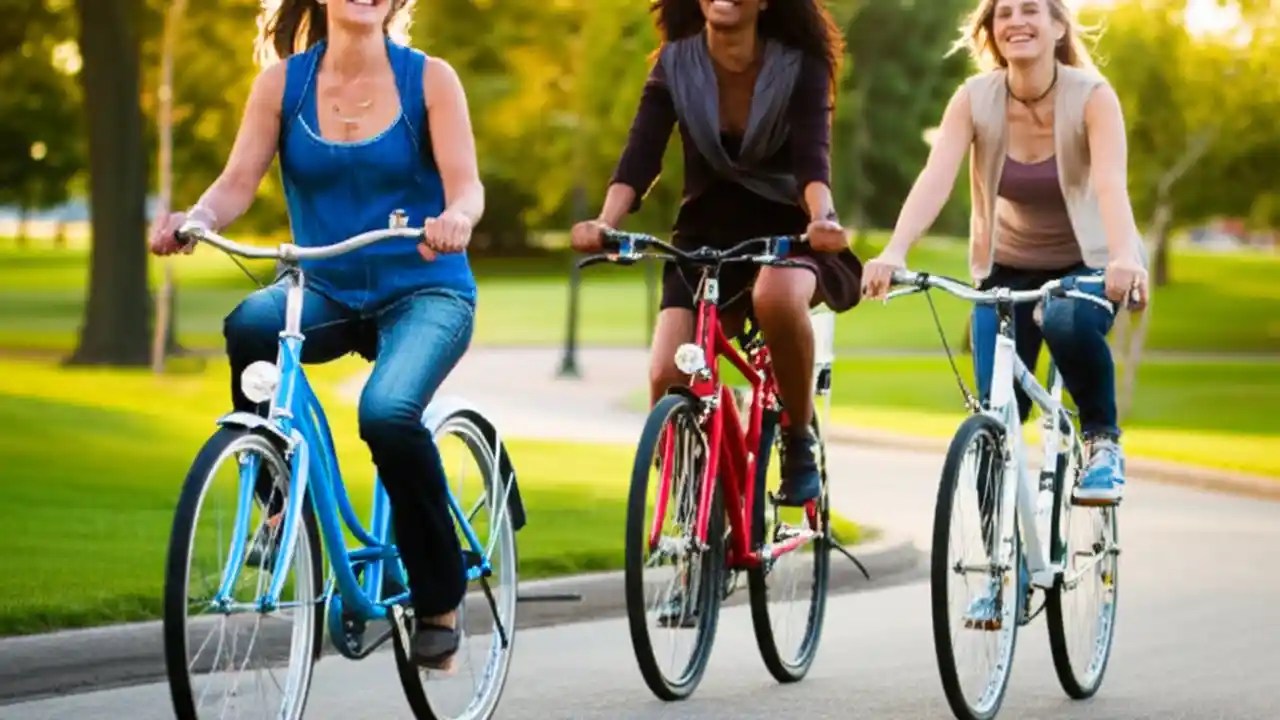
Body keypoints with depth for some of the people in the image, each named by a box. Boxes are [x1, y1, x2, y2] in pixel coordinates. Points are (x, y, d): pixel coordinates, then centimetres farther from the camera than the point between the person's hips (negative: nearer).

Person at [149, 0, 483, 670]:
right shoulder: (283, 81, 1)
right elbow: (238, 181, -7)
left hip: (423, 292, -2)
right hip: (325, 291, 2)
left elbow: (465, 185, -13)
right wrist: (194, 218, -30)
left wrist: (455, 219, -38)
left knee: (388, 412, -32)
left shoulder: (428, 78, -4)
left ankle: (439, 600, -12)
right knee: (250, 326, -33)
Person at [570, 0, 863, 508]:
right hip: (705, 238, 3)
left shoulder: (799, 67, -10)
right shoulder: (675, 65, -5)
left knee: (776, 296, -39)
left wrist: (822, 219, -45)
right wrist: (605, 222, -34)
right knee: (667, 377, -21)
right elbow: (640, 156, -15)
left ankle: (799, 440, -17)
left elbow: (813, 158, -23)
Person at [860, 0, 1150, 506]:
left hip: (1088, 263, -3)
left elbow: (1110, 182, -37)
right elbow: (935, 178, -29)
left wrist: (1125, 258, -56)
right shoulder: (974, 99, -15)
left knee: (1068, 322, -37)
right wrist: (893, 252, -47)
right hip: (1009, 268, 3)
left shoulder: (1091, 97, -21)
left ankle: (1103, 440, -13)